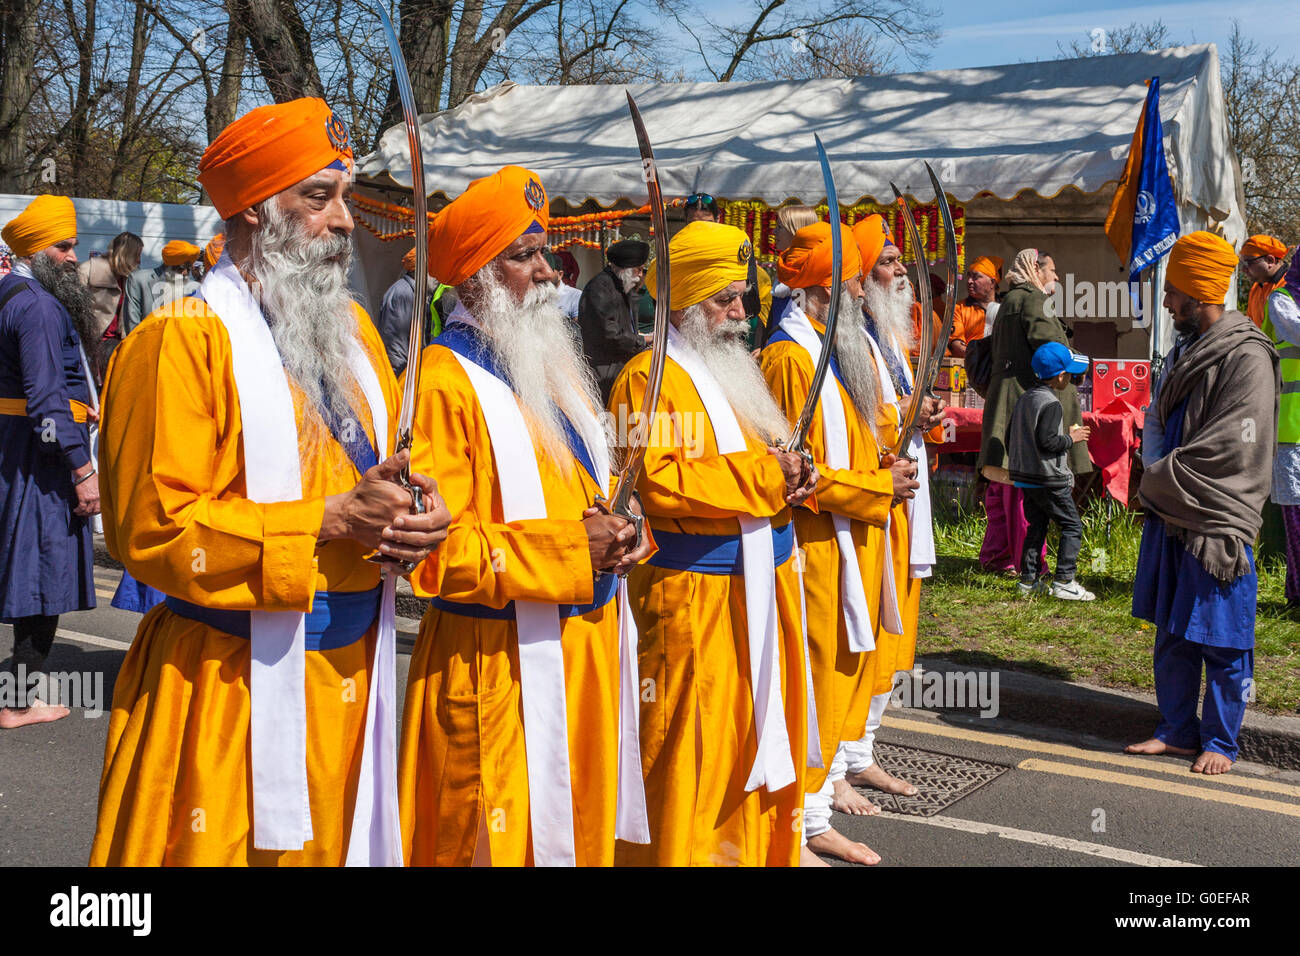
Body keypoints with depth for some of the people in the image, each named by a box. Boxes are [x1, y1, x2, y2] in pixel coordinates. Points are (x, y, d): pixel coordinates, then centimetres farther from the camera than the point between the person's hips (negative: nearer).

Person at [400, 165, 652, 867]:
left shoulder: (555, 368, 14)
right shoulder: (443, 382, -14)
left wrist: (621, 525, 1)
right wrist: (567, 548, -21)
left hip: (588, 647, 8)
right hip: (498, 662, -8)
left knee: (584, 829, 18)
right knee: (504, 839, 1)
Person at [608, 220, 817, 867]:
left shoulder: (732, 372, 19)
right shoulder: (650, 378, -11)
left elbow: (768, 457, 26)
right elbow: (655, 480, -24)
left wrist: (792, 476, 2)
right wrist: (762, 474, -19)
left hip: (759, 583, 9)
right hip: (694, 596, -9)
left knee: (759, 733, 15)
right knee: (696, 749, -4)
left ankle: (758, 847, 28)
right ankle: (679, 853, 8)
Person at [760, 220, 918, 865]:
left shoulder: (844, 349, 16)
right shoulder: (789, 358, -16)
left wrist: (887, 465, 7)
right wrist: (878, 488, -14)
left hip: (857, 537, 10)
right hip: (818, 542, -10)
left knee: (849, 664, 17)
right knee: (818, 672, -4)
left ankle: (830, 780, 31)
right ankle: (808, 821, 5)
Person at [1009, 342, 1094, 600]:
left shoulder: (1024, 399, 11)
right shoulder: (1050, 403, -17)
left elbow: (1010, 437, 15)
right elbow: (1047, 440, -24)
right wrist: (1071, 437, -8)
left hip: (1025, 477, 9)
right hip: (1049, 479, -9)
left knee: (1036, 526, 15)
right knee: (1072, 526, -1)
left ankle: (1028, 580, 16)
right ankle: (1064, 581, -5)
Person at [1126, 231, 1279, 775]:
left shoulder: (1246, 357, -14)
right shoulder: (1186, 349, 12)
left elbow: (1227, 448, -19)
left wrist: (1155, 483, -12)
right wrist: (1159, 481, 5)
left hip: (1217, 523, -8)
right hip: (1172, 516, 8)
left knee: (1222, 644, 4)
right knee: (1172, 637, 15)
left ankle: (1220, 740, 17)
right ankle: (1178, 730, 27)